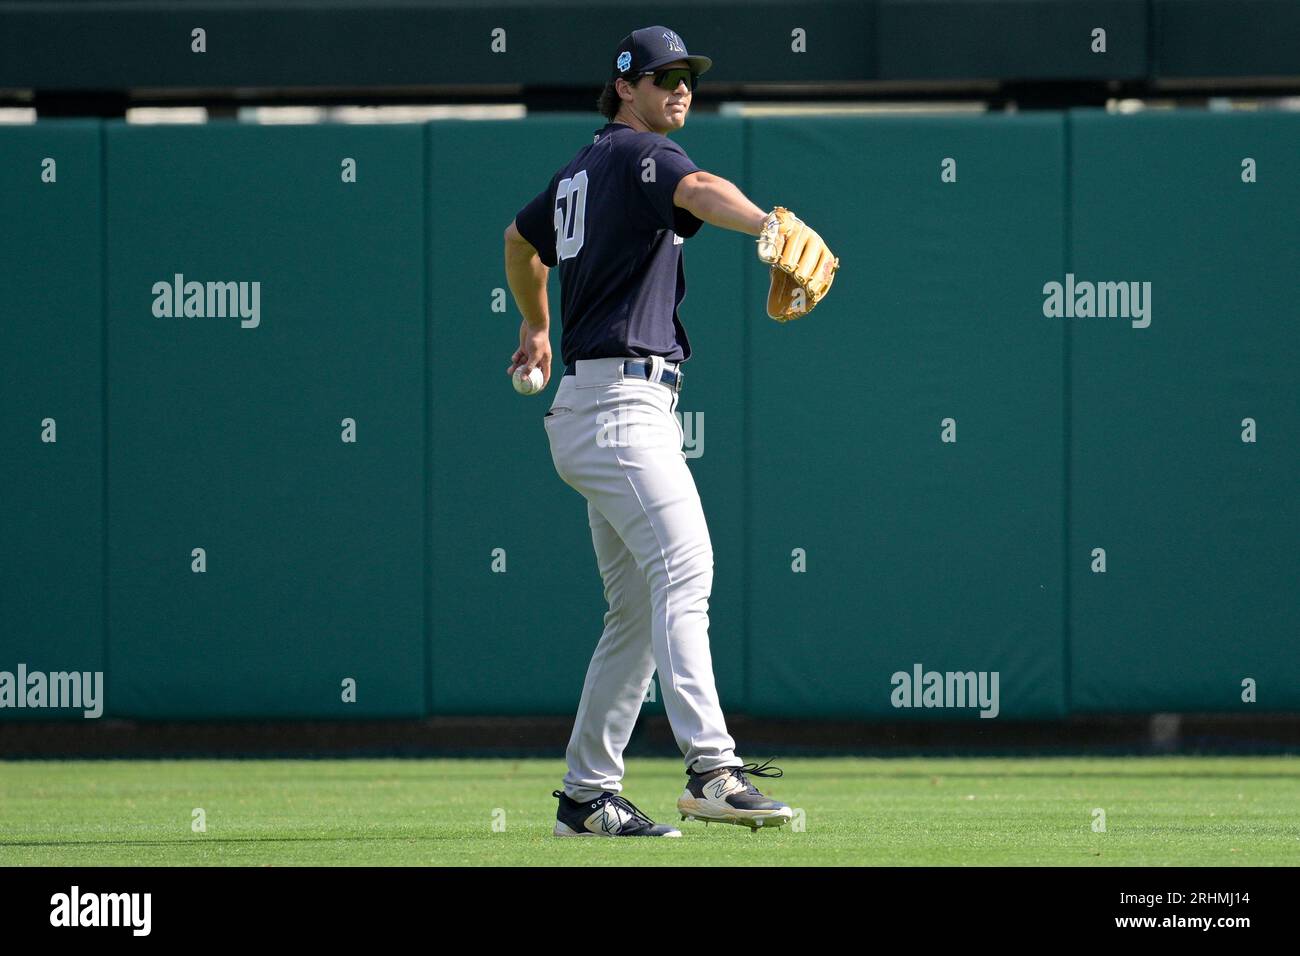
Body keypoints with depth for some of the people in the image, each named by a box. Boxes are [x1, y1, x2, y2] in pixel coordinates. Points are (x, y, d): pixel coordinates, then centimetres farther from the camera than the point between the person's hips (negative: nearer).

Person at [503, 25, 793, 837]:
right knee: (685, 568, -24)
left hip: (589, 403, 11)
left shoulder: (583, 169, 22)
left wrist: (536, 327, 56)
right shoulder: (641, 153, -7)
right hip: (623, 398, -11)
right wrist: (766, 224, -50)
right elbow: (696, 190, -30)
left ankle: (588, 795, 11)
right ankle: (712, 770, -37)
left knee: (639, 610, 11)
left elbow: (521, 239, 40)